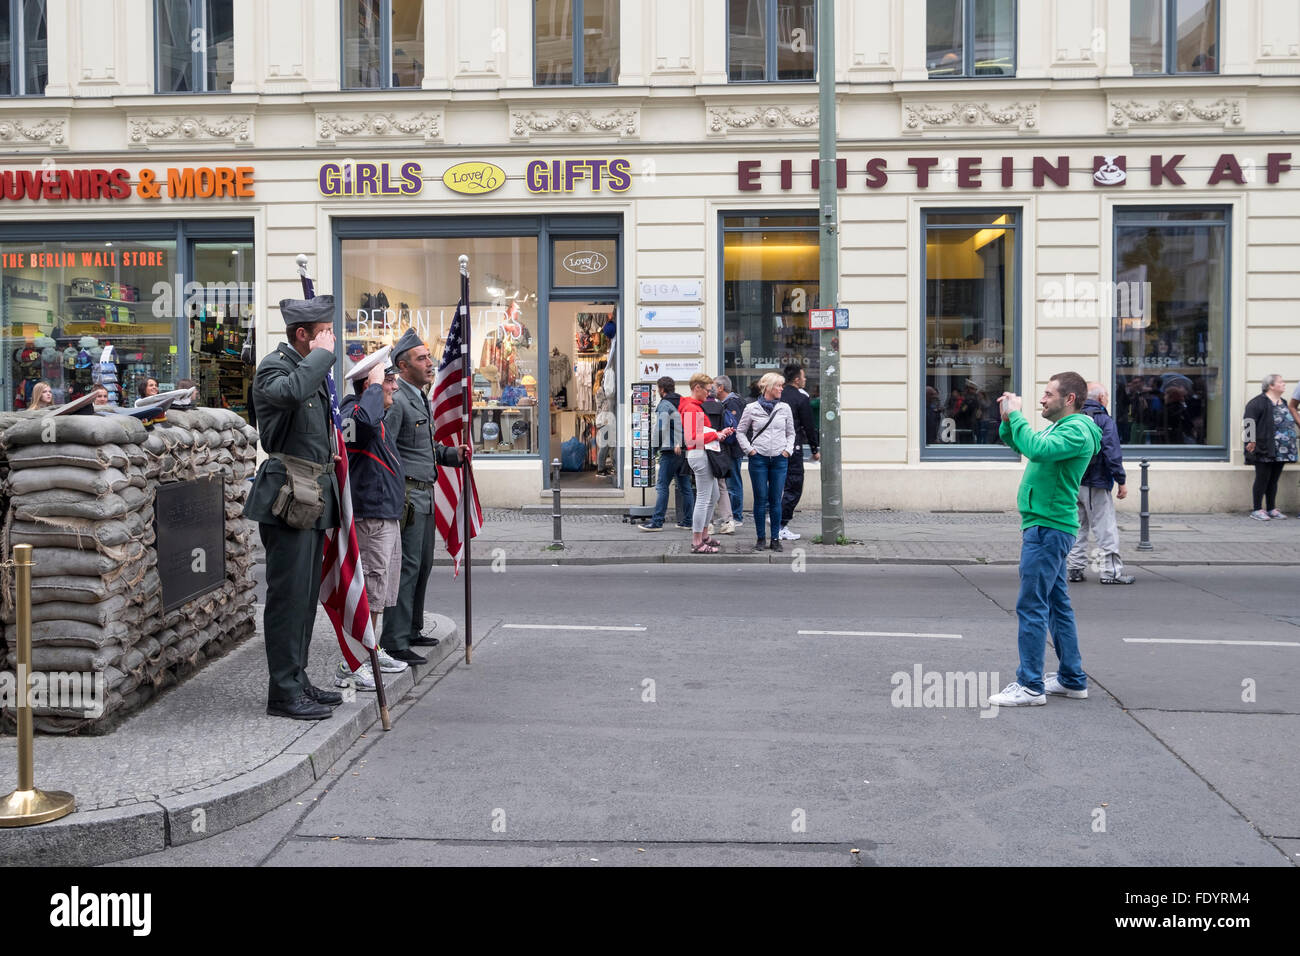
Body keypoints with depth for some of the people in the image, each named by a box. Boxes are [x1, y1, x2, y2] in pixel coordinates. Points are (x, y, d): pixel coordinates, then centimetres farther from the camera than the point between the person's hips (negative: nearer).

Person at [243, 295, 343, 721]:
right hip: (289, 498, -10)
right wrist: (323, 353, -22)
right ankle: (283, 693, 0)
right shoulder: (275, 365, -10)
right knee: (289, 596, -6)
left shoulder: (314, 367, 19)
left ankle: (298, 681, 24)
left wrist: (328, 452, 17)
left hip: (314, 498, 10)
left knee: (306, 596, 14)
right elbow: (290, 392, -35)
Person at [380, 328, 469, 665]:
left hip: (425, 495, 10)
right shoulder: (396, 401, -13)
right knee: (407, 567, -9)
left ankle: (411, 630, 27)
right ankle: (394, 642, -5)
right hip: (407, 494, -10)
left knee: (422, 565, 15)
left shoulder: (423, 400, 18)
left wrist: (452, 454, 10)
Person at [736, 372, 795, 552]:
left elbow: (791, 433, 16)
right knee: (760, 499, 1)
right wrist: (749, 449, -2)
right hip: (759, 458, -2)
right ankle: (760, 538, 10)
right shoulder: (752, 408, 1)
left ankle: (776, 538, 10)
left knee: (776, 500, 3)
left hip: (779, 459, 2)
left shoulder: (785, 408, 7)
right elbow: (740, 431, 8)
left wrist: (788, 450, 2)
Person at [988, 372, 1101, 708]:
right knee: (1056, 604, 15)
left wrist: (1016, 415, -21)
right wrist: (1008, 420, 8)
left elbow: (1037, 450, -32)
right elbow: (1016, 443, 27)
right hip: (1046, 527, 11)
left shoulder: (1077, 432, -15)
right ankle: (1072, 679, 23)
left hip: (1047, 529, -11)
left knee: (1031, 605, -9)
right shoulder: (1060, 428, 17)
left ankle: (1030, 686, -6)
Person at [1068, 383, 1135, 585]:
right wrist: (1121, 481, -7)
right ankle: (1111, 571, 3)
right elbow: (1112, 453, -14)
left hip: (1072, 483, 6)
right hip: (1095, 485, -6)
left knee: (1078, 528, 12)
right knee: (1106, 529, 0)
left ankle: (1075, 569, 13)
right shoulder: (1104, 420, -9)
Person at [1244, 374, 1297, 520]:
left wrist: (1289, 448, 22)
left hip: (1280, 452, 8)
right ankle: (1257, 510, 2)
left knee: (1273, 480, 11)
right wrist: (1252, 441, -23)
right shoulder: (1258, 402, -9)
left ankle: (1271, 509, 17)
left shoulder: (1283, 403, 18)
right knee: (1262, 479, -4)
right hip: (1264, 451, -8)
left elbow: (1289, 423, 25)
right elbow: (1249, 422, -16)